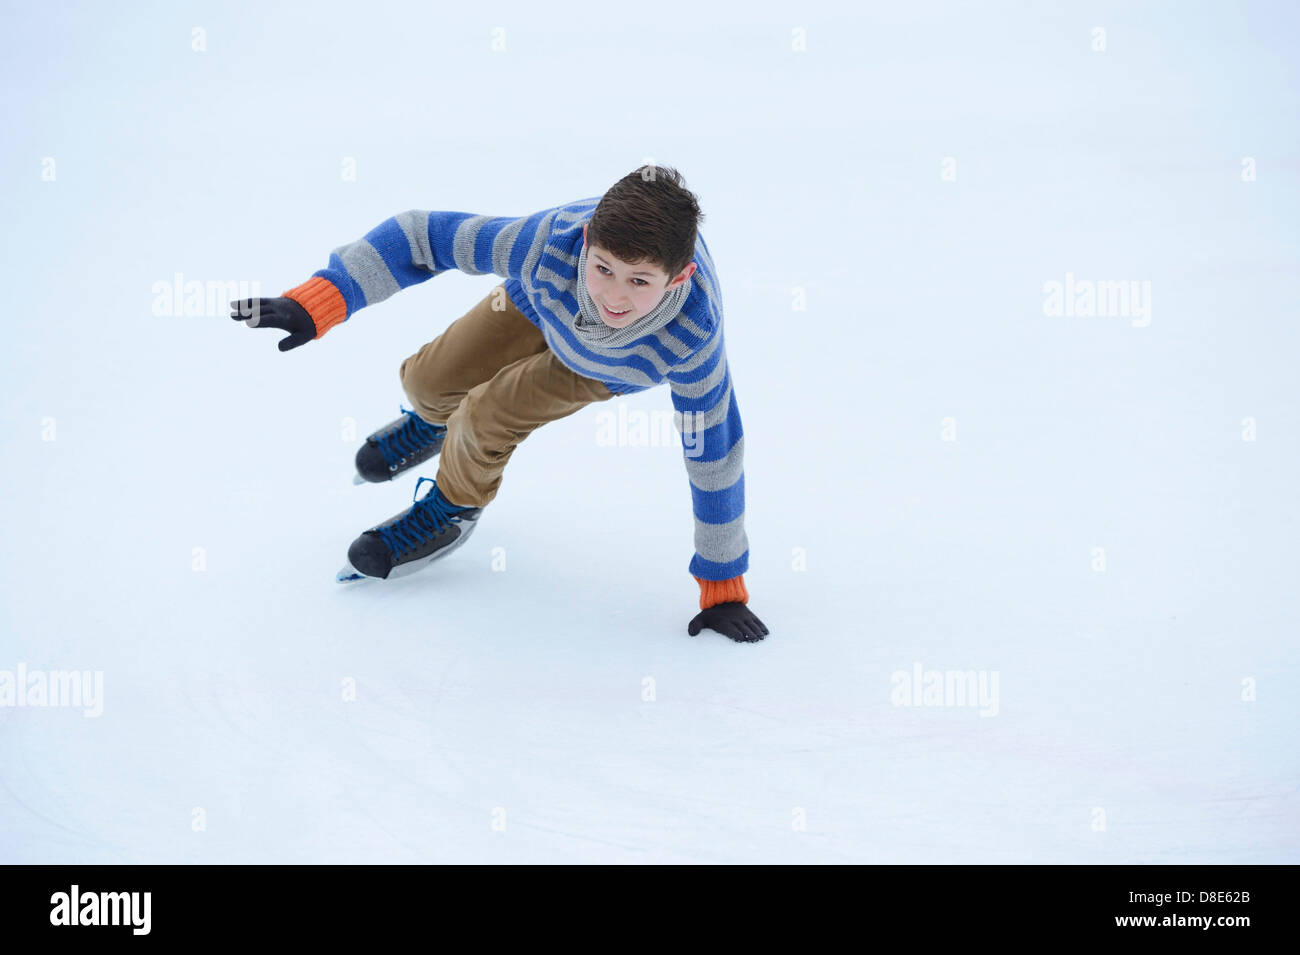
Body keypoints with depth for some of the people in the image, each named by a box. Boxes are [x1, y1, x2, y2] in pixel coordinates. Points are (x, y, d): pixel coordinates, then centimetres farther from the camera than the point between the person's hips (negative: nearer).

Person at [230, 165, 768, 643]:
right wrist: (320, 302, -46)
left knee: (490, 417, -18)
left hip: (618, 364, -2)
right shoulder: (555, 240, -45)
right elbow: (426, 236, -35)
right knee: (431, 379, 7)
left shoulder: (692, 338, -45)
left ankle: (452, 509, 17)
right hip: (546, 300, 2)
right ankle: (437, 422, 48)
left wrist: (722, 585, -24)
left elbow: (712, 451, -33)